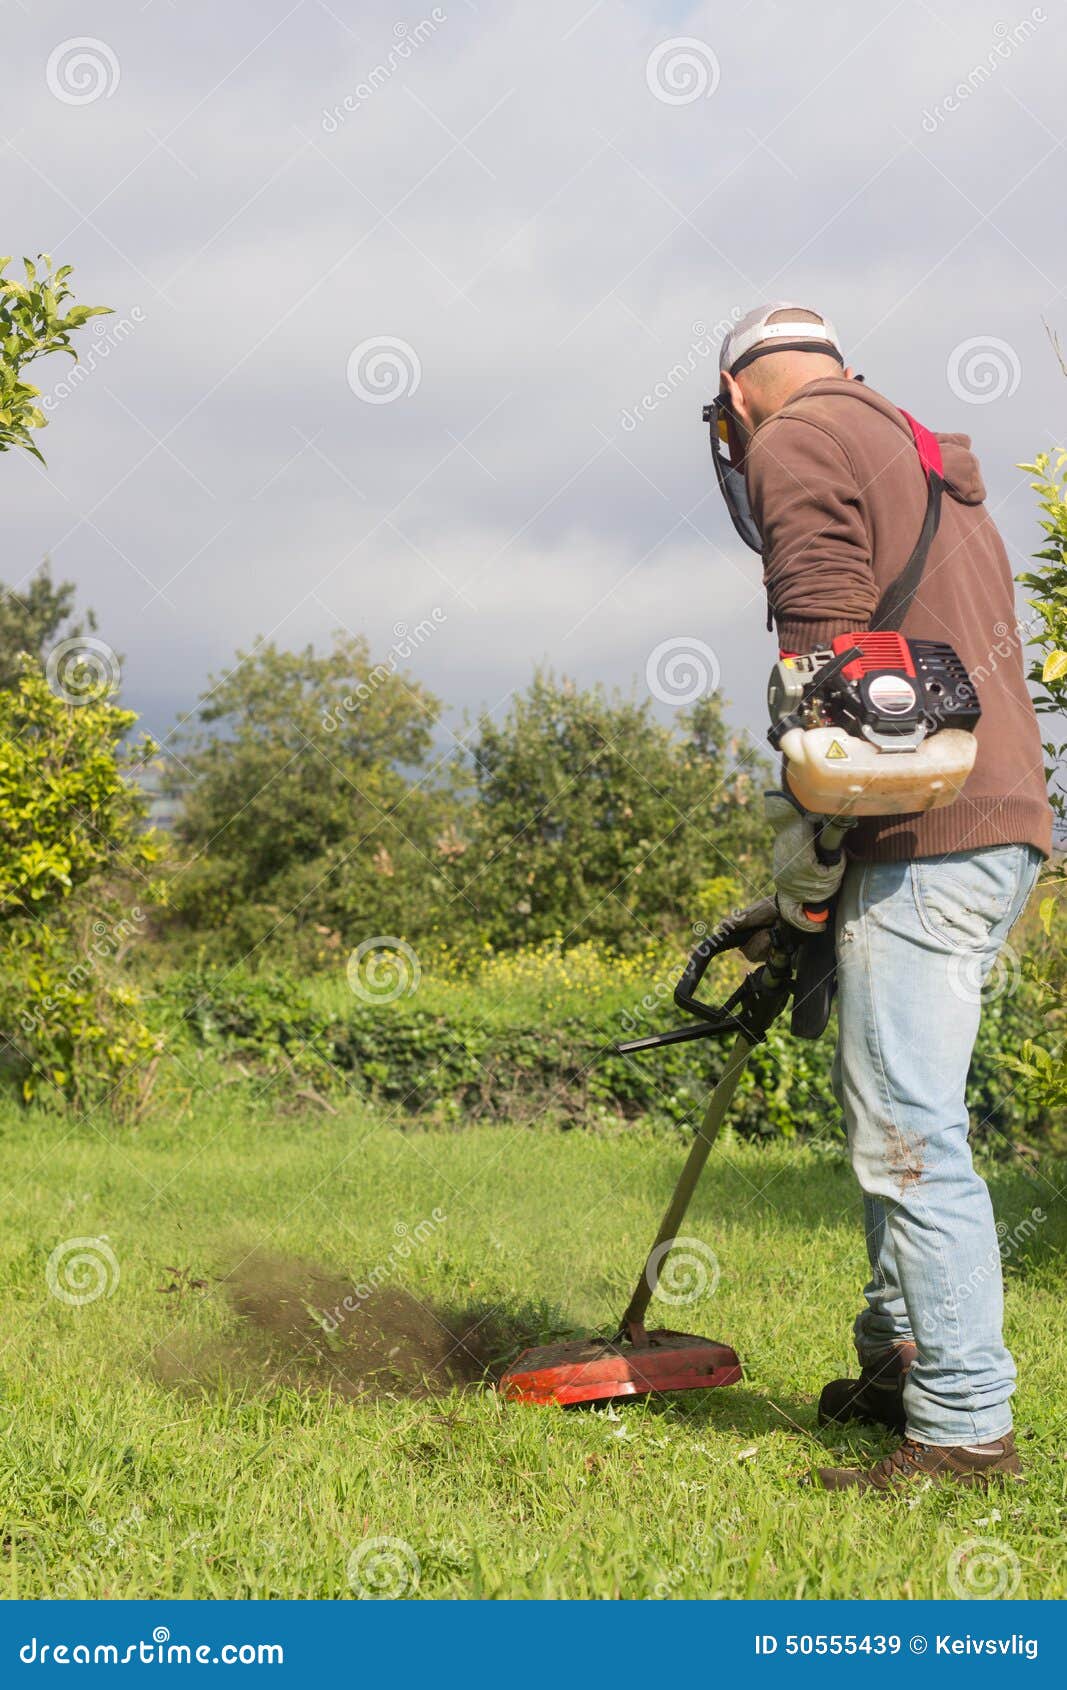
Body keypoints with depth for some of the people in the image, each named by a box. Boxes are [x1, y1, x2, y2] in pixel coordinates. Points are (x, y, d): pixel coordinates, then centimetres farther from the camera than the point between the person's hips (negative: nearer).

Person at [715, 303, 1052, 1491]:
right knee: (881, 1096, 20)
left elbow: (829, 643, -15)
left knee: (909, 1137, -9)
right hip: (1003, 822, 10)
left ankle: (966, 1426, -7)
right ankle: (899, 1361, 27)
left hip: (925, 840, -10)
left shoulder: (797, 443, -2)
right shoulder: (928, 468, 27)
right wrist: (826, 832, 24)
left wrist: (808, 829, -10)